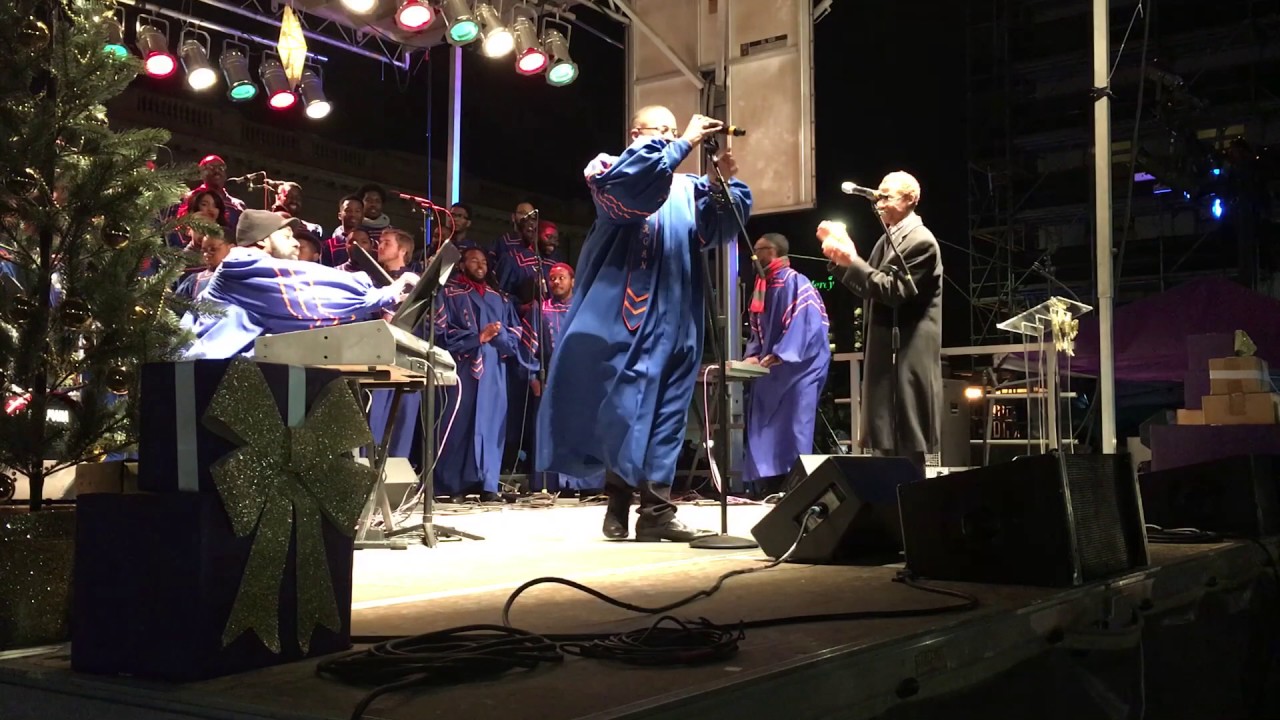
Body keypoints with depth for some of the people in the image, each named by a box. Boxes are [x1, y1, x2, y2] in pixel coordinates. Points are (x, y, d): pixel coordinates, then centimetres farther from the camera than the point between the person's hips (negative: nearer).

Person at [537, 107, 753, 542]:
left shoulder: (688, 189, 19)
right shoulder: (611, 170, 5)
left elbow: (718, 227, 2)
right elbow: (630, 181, -20)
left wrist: (725, 183, -15)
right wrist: (685, 143, -21)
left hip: (674, 321, 5)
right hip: (624, 316, -5)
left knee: (665, 412, 2)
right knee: (622, 407, -4)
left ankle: (655, 511, 3)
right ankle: (619, 506, 3)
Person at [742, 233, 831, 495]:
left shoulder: (796, 283, -9)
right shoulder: (762, 286, 16)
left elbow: (805, 325, -18)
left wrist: (780, 355, -25)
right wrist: (753, 355, 0)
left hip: (796, 369, -8)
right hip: (768, 371, 8)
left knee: (791, 429, -7)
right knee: (764, 431, 4)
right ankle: (769, 489, 6)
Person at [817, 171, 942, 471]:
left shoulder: (921, 241, -12)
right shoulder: (888, 239, 17)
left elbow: (894, 291, -19)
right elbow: (871, 289, 15)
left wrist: (852, 260, -21)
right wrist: (844, 258, 4)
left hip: (907, 352, -9)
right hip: (885, 349, 9)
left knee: (906, 441, -6)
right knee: (885, 439, 11)